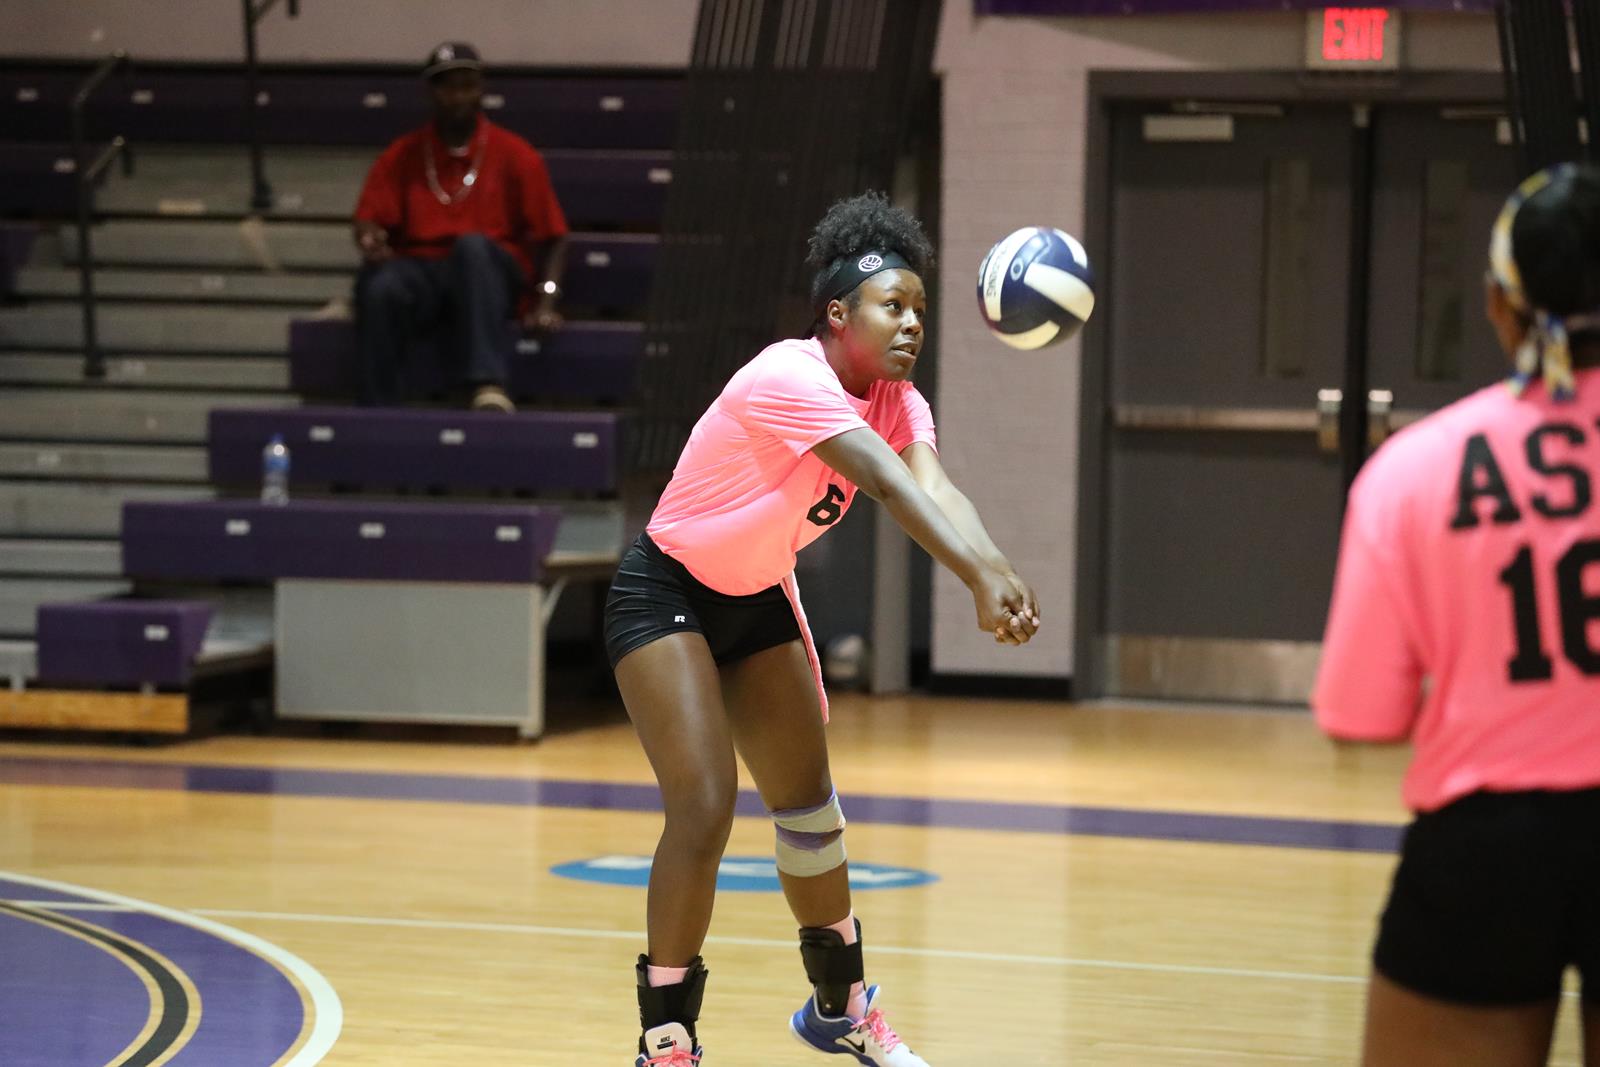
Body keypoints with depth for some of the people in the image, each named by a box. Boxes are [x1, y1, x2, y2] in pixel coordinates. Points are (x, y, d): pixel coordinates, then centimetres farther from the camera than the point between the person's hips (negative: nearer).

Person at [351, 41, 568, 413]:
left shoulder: (516, 156, 8)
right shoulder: (402, 157, 12)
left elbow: (551, 237, 5)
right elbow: (369, 220, 4)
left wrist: (546, 300, -10)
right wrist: (370, 239, -22)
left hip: (489, 276, -1)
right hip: (419, 271, 1)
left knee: (472, 245, -37)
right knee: (380, 288, -35)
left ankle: (488, 385, -48)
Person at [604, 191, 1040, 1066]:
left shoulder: (896, 402, -6)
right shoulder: (790, 379, -28)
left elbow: (934, 488, -26)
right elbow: (887, 485, -42)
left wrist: (995, 572, -46)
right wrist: (978, 576, -54)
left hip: (759, 600, 8)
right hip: (665, 593, -8)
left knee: (808, 805, 14)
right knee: (704, 810, -17)